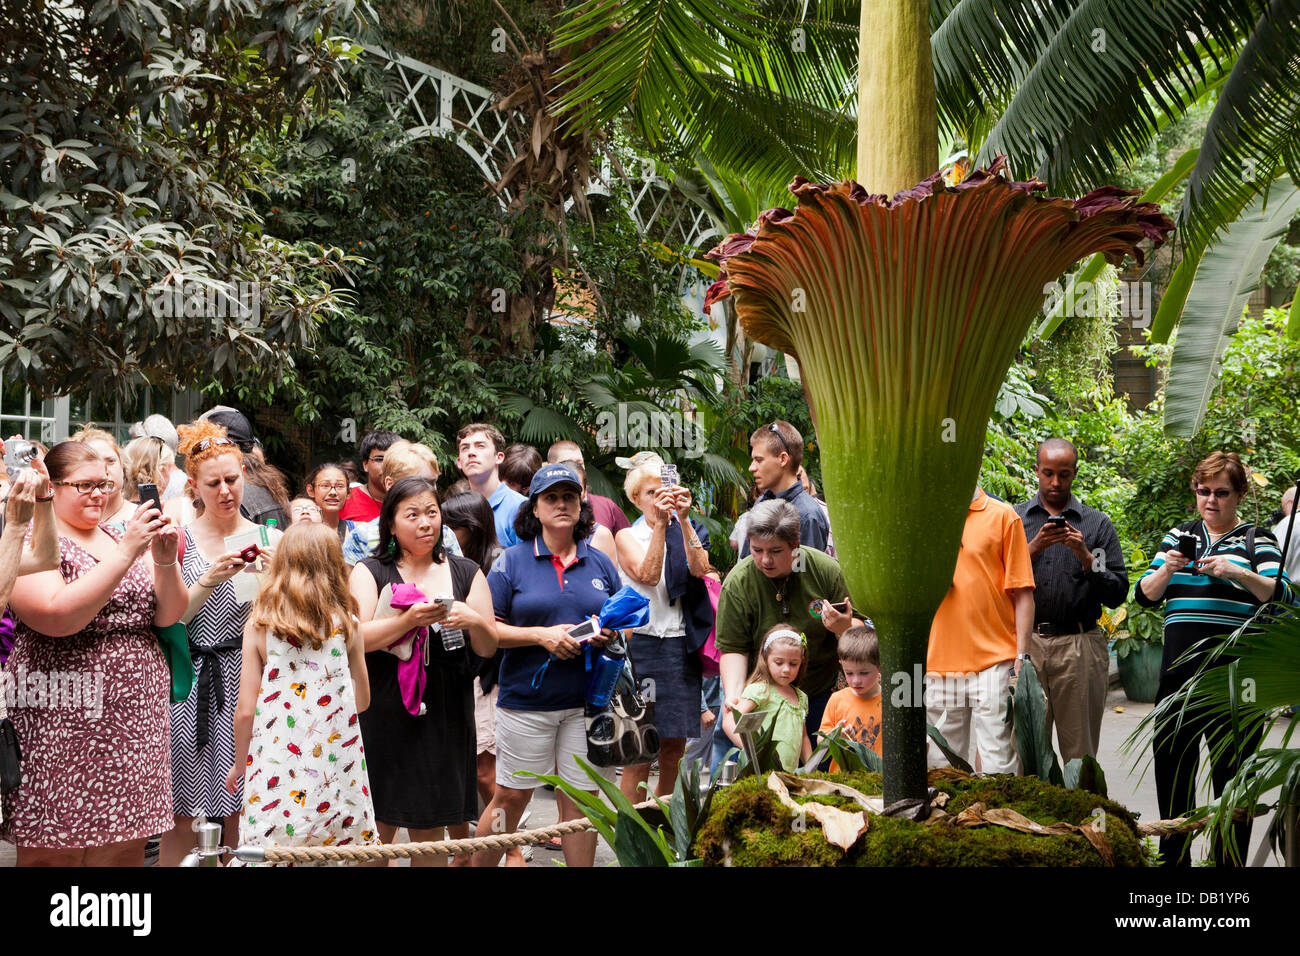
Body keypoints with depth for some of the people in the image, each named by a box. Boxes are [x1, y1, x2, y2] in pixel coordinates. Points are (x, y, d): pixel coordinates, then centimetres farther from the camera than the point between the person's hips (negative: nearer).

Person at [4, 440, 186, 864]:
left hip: (137, 715, 6)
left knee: (127, 848, 6)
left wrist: (165, 561, -11)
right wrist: (126, 554, -21)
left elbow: (169, 615, 8)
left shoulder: (120, 538, 15)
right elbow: (58, 617, -21)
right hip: (63, 723, -6)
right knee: (55, 849, -1)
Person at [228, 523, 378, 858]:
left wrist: (239, 763, 14)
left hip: (277, 771, -1)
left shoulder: (259, 626, -3)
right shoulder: (347, 624, 1)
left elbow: (246, 711, -2)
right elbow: (362, 701, 9)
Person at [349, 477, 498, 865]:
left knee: (430, 829, 7)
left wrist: (474, 621, -14)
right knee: (377, 828, 0)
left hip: (443, 715, 2)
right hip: (384, 713, -2)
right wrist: (410, 619, -25)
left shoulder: (465, 573, 11)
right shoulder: (370, 572, 3)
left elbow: (488, 647, 8)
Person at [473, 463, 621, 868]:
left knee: (581, 800, 6)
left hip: (587, 701, 2)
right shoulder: (512, 561, 1)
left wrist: (612, 634, -6)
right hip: (526, 699, -2)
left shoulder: (600, 563, 10)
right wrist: (542, 635, -14)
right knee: (511, 796, 5)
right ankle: (477, 864, 23)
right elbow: (486, 628, -4)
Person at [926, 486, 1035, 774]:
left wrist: (1022, 656, -6)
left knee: (996, 766, -5)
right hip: (938, 664, 3)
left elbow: (1022, 594, 0)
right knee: (942, 766, 6)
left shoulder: (1002, 516, 2)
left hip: (993, 661, -3)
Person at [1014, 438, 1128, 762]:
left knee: (1080, 755, 1)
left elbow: (1117, 594, 4)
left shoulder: (1097, 524, 10)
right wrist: (1033, 549, -10)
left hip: (1079, 647, 0)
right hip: (1024, 642, 0)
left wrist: (1085, 556, -9)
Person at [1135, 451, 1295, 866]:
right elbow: (1145, 595, 9)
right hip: (1179, 672, 4)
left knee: (1232, 776, 2)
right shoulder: (1180, 535, 13)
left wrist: (1239, 574, -23)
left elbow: (1283, 597, -8)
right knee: (1170, 768, 9)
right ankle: (1173, 858, 23)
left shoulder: (1256, 539, 4)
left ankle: (1230, 860, 12)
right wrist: (1166, 570, -10)